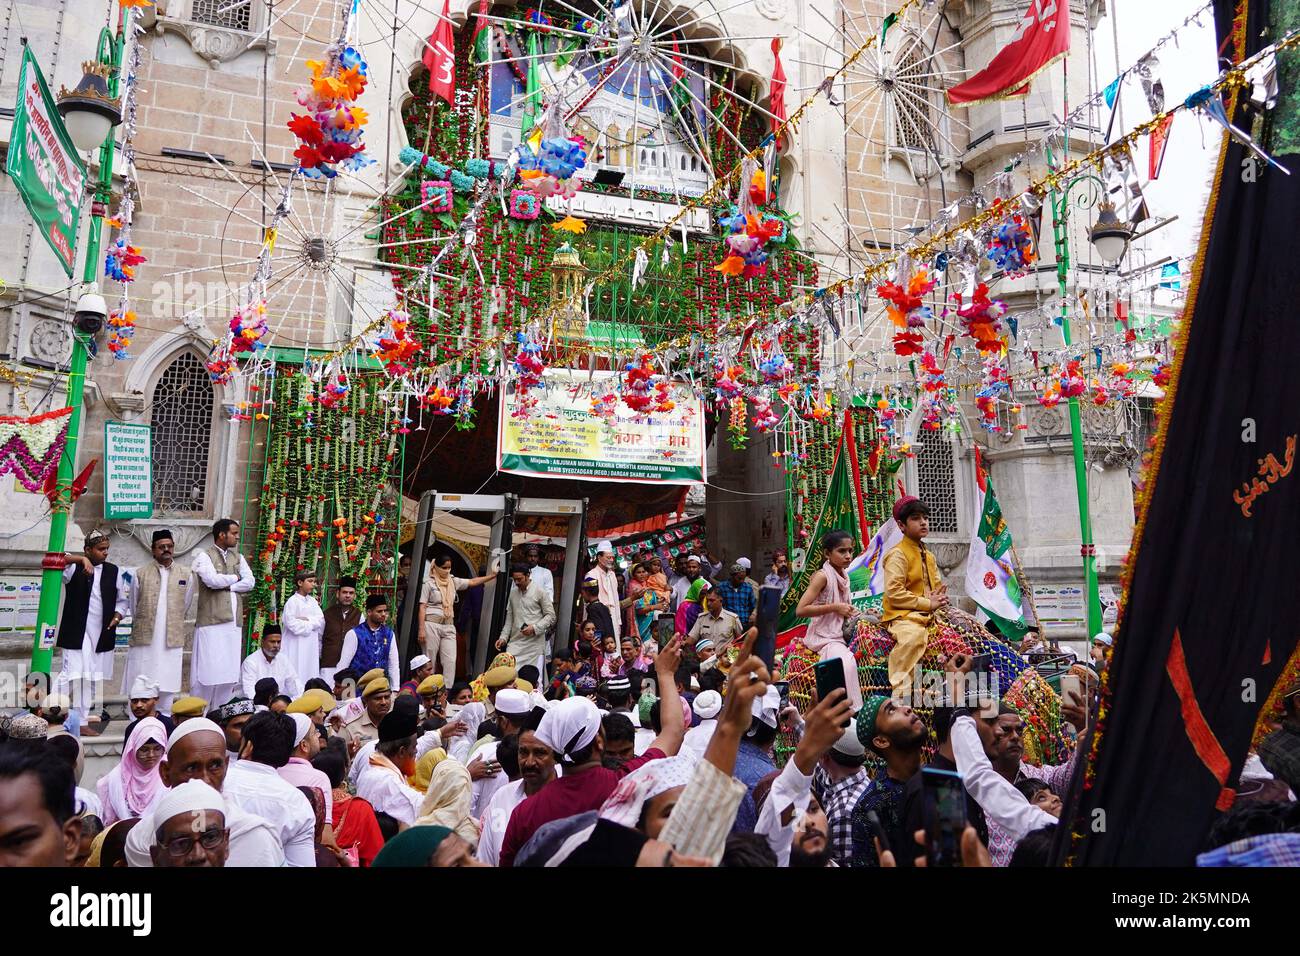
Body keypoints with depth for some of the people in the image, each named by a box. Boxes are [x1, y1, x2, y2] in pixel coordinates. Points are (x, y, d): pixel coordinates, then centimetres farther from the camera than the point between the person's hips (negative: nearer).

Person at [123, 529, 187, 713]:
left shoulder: (184, 576, 8)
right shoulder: (141, 573, 3)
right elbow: (133, 607, 12)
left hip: (171, 643, 1)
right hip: (144, 642, -1)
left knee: (167, 689, 4)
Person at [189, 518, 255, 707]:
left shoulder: (238, 557, 17)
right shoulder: (204, 556, 0)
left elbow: (249, 582, 5)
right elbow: (212, 580, -16)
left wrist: (226, 586, -7)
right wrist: (235, 577, 0)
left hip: (233, 622, 6)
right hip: (211, 621, -6)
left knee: (229, 673, 5)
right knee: (207, 671, -6)